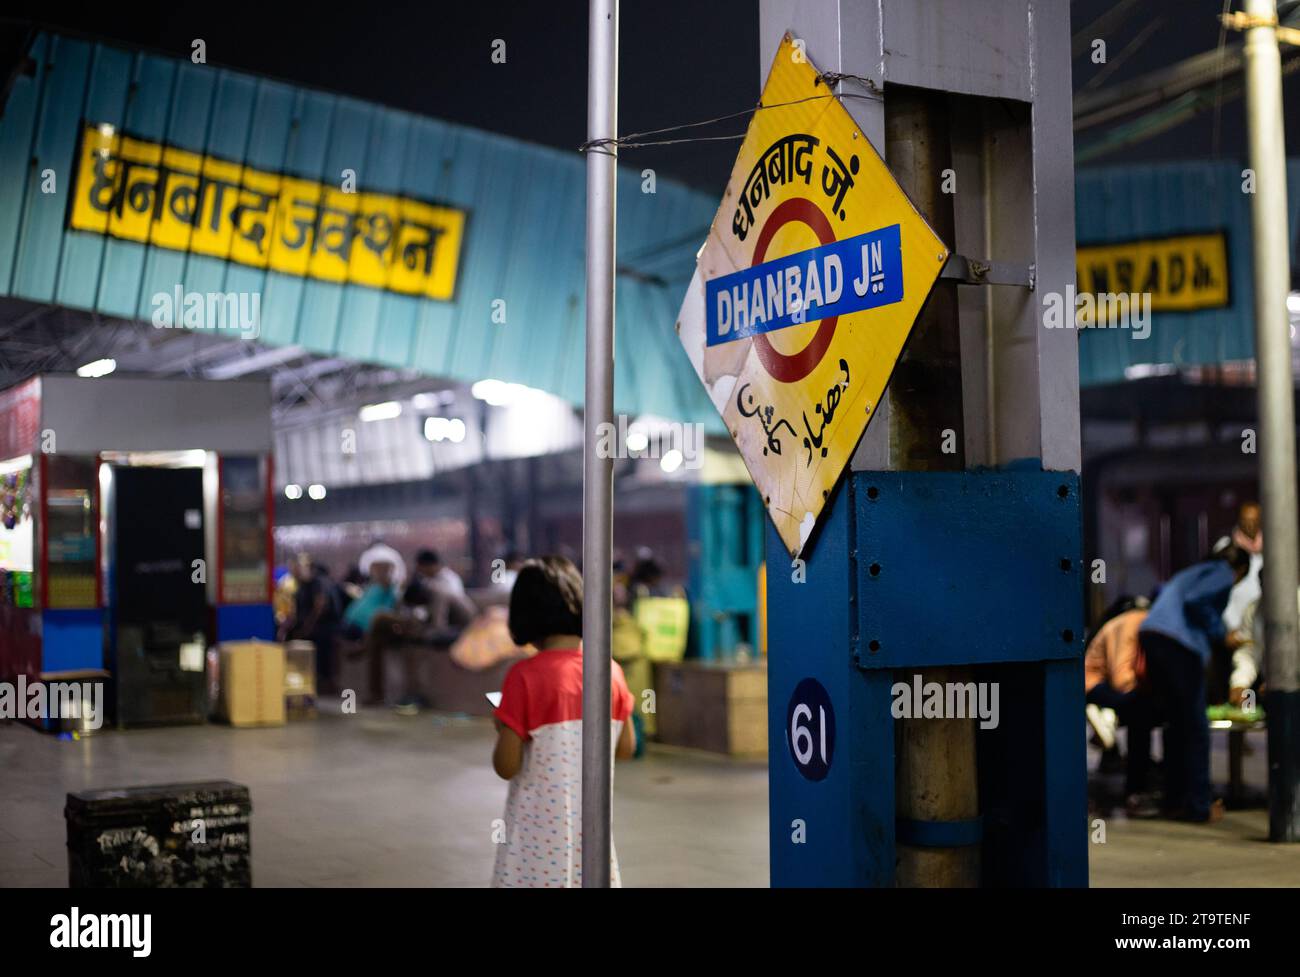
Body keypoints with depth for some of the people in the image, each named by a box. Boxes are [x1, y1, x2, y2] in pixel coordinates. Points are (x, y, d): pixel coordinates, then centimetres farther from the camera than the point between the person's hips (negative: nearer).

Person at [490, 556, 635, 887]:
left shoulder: (524, 676, -15)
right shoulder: (611, 672, -1)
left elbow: (506, 766, -13)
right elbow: (626, 748, 10)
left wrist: (502, 731, 5)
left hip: (539, 828, -4)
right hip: (591, 826, 4)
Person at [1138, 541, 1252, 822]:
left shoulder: (1192, 572, 29)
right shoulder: (1224, 574, 4)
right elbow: (1195, 601, -12)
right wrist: (1220, 633, 0)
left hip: (1149, 635, 8)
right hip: (1179, 644, -8)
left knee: (1175, 722, 16)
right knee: (1196, 727, 0)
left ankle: (1175, 800, 19)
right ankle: (1198, 806, 1)